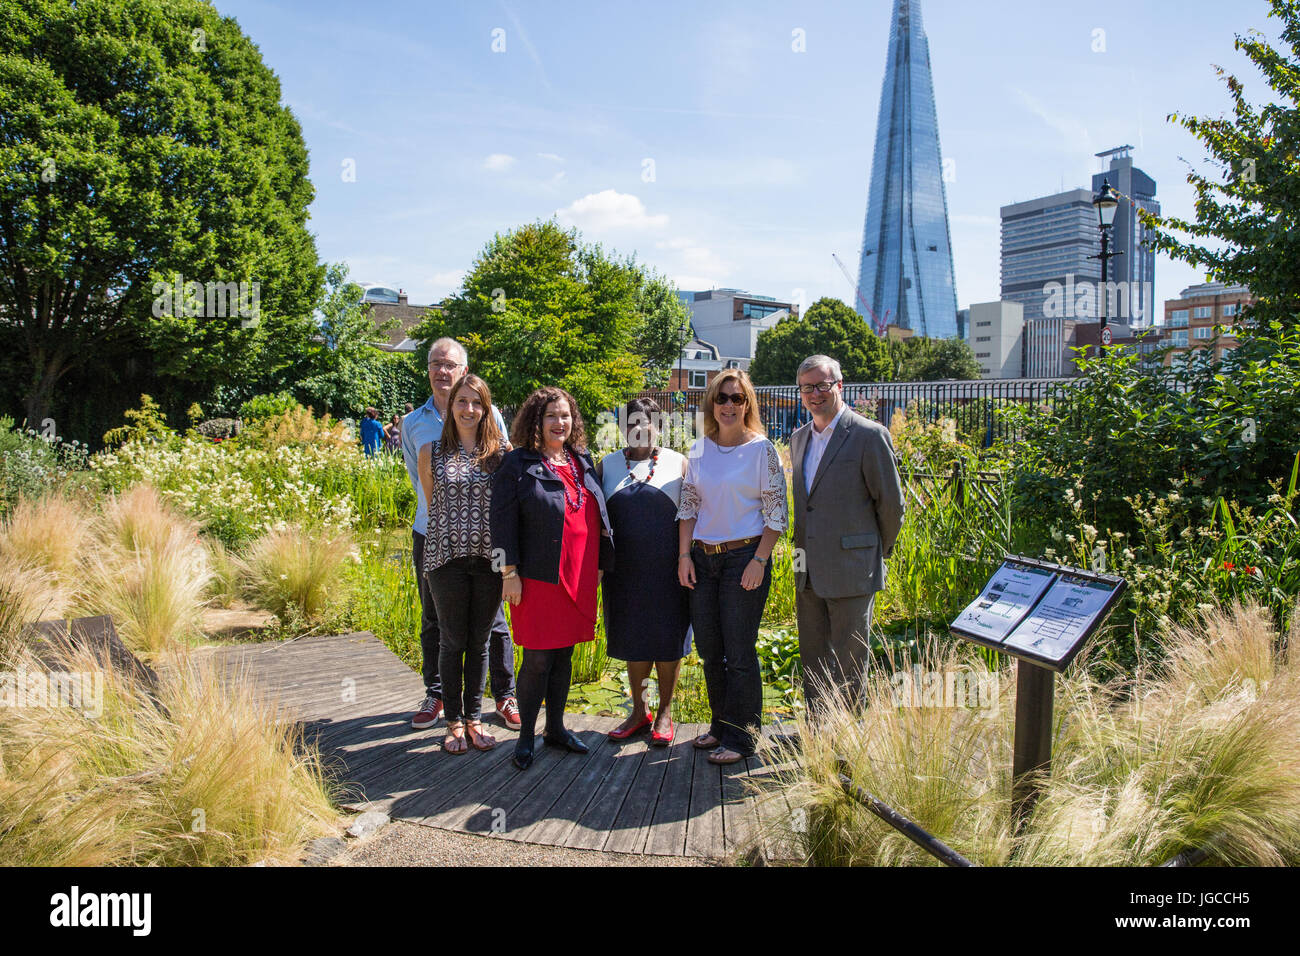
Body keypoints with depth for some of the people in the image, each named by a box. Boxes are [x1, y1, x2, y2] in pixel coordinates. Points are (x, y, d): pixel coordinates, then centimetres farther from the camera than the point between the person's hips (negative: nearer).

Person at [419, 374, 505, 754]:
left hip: (489, 559, 1)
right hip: (446, 557, -1)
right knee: (452, 641, 7)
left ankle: (474, 717, 23)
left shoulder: (499, 453, 3)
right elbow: (432, 506, 10)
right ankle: (454, 720, 20)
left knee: (479, 641, 10)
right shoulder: (432, 452, 2)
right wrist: (451, 534, 8)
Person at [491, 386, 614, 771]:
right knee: (538, 659, -1)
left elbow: (597, 516, 18)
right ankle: (526, 736, 14)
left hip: (579, 578, 5)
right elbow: (503, 522, -7)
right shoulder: (518, 464, -4)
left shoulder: (583, 461, 13)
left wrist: (598, 564, 15)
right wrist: (510, 573, -11)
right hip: (539, 577, -5)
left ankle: (556, 727, 27)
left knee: (564, 655, 13)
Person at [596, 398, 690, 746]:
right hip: (624, 570, 2)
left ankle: (664, 712, 19)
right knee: (633, 639, 10)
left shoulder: (677, 463, 3)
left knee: (667, 639, 4)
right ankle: (639, 711, 24)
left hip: (666, 570, -2)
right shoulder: (607, 465, 9)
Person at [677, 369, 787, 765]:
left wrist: (759, 561, -14)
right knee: (709, 649, 12)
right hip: (703, 559, 5)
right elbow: (688, 506, 11)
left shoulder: (762, 450, -5)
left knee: (739, 651, -1)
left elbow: (776, 513, -6)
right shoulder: (699, 450, 8)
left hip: (744, 557, -5)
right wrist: (684, 555, 3)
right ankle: (720, 725, 28)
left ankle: (740, 737, 12)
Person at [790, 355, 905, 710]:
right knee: (813, 663, 15)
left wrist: (879, 552, 5)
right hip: (808, 574, 7)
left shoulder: (869, 435, -10)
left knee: (848, 668, 2)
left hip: (850, 573, -7)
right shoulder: (799, 438, 12)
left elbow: (891, 503, -4)